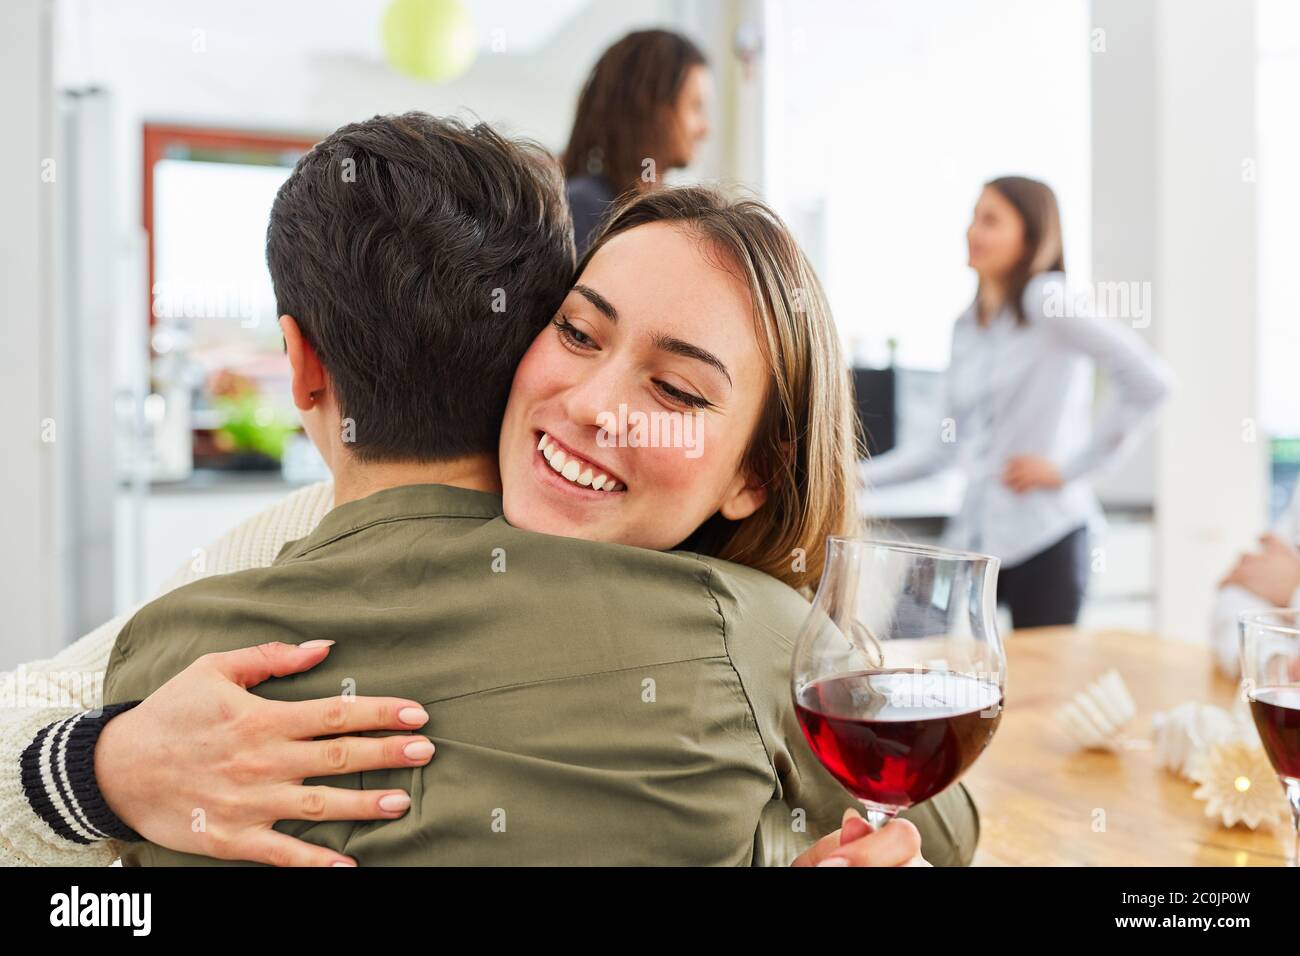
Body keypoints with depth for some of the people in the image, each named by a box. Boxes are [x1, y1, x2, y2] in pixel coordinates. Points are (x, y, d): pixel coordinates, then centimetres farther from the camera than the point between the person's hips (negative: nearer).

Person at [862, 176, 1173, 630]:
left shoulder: (1046, 299, -7)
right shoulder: (968, 325, 13)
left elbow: (1149, 380, -17)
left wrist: (1069, 468, -13)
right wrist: (857, 477, 10)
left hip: (1045, 536, -6)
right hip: (972, 536, 6)